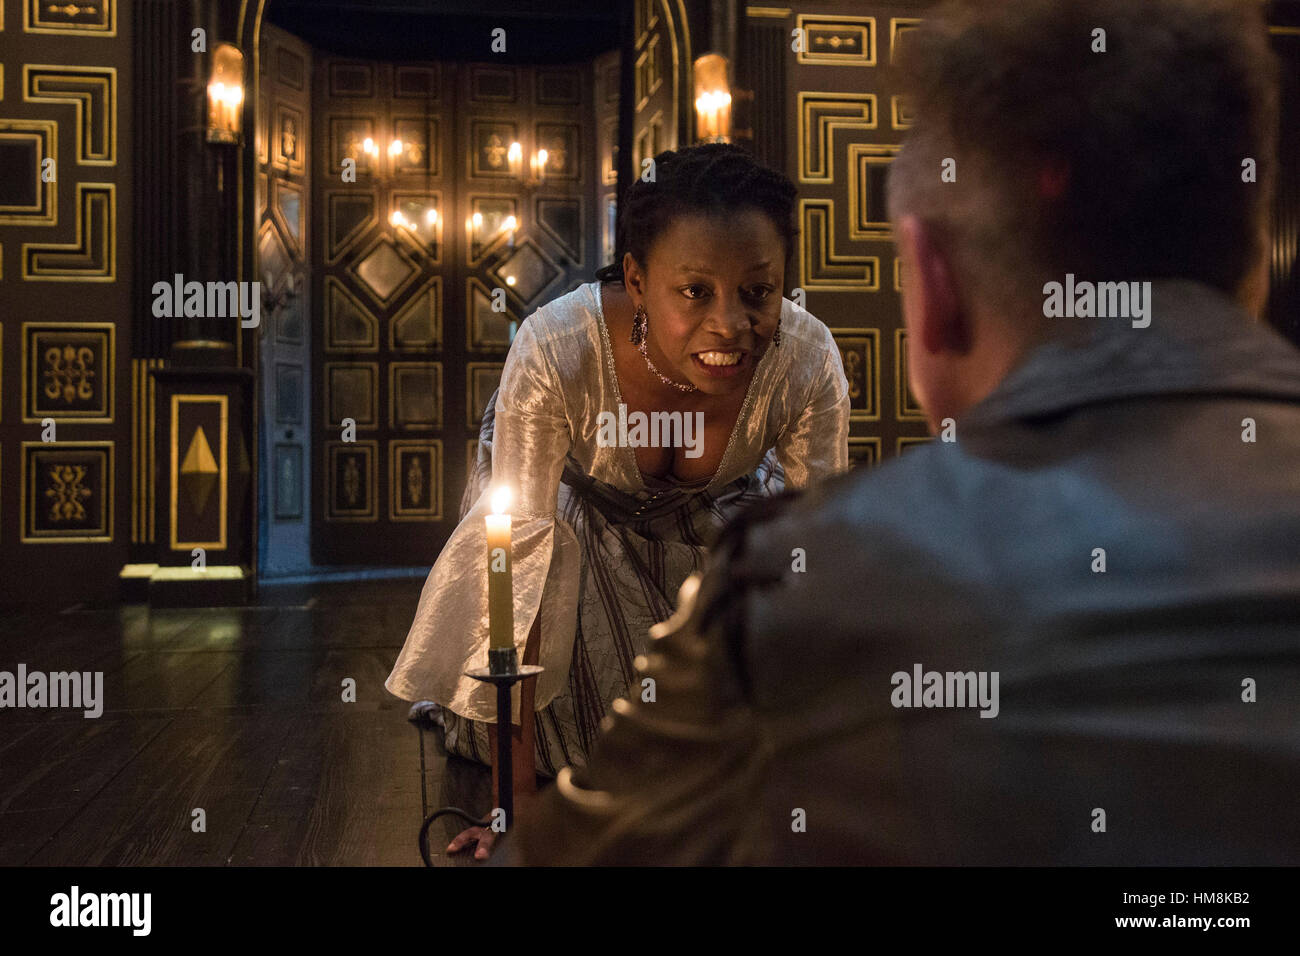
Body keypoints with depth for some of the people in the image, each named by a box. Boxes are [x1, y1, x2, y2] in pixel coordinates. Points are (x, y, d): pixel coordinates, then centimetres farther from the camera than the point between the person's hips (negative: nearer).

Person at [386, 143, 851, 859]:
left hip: (722, 516, 2)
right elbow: (520, 556, -33)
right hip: (578, 501, -1)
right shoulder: (553, 351, -40)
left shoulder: (807, 363, -33)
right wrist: (515, 793, -30)